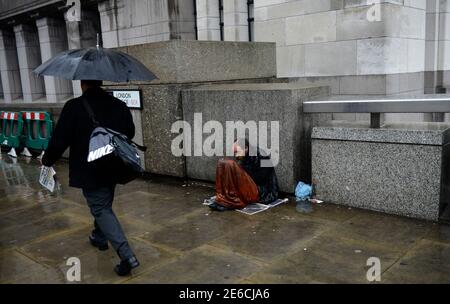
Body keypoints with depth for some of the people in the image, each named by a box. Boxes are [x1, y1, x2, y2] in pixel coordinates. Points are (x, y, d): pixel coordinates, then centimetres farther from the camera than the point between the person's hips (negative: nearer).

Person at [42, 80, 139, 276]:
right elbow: (130, 133, 12)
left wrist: (47, 160, 6)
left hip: (89, 172, -6)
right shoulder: (119, 105, 1)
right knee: (104, 205, 26)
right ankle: (99, 237, 47)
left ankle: (126, 255, -14)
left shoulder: (74, 107, -15)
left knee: (101, 210, -3)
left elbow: (59, 140, -12)